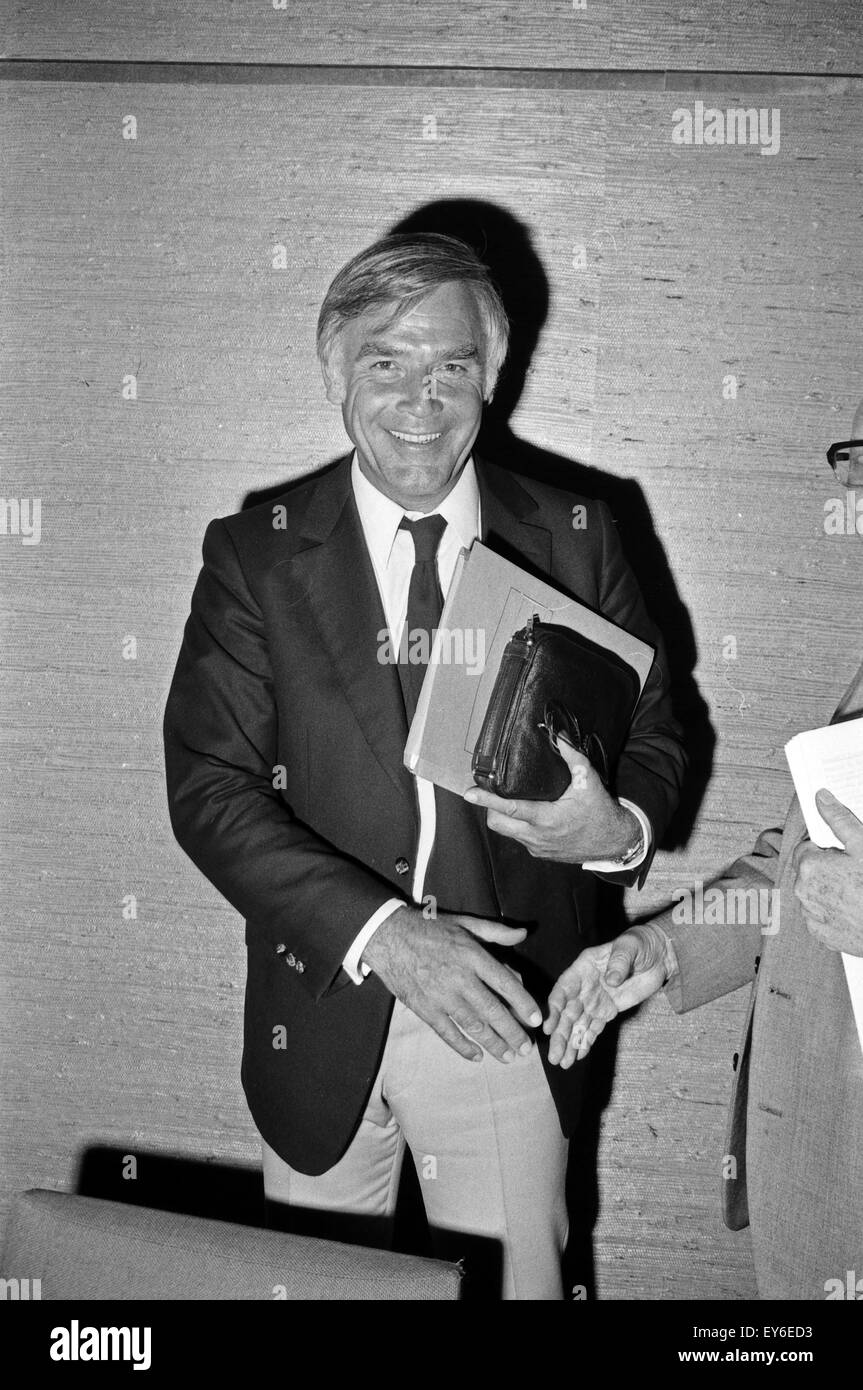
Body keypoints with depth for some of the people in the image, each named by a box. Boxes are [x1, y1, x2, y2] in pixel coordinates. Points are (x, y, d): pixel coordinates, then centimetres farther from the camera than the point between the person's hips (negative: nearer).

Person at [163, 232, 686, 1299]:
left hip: (507, 1012, 0)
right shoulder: (255, 554, -5)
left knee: (515, 1285, 14)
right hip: (322, 1015, 0)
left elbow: (651, 737, 4)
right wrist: (380, 934, -23)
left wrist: (617, 829, -20)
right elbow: (207, 786, -11)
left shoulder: (573, 539, -2)